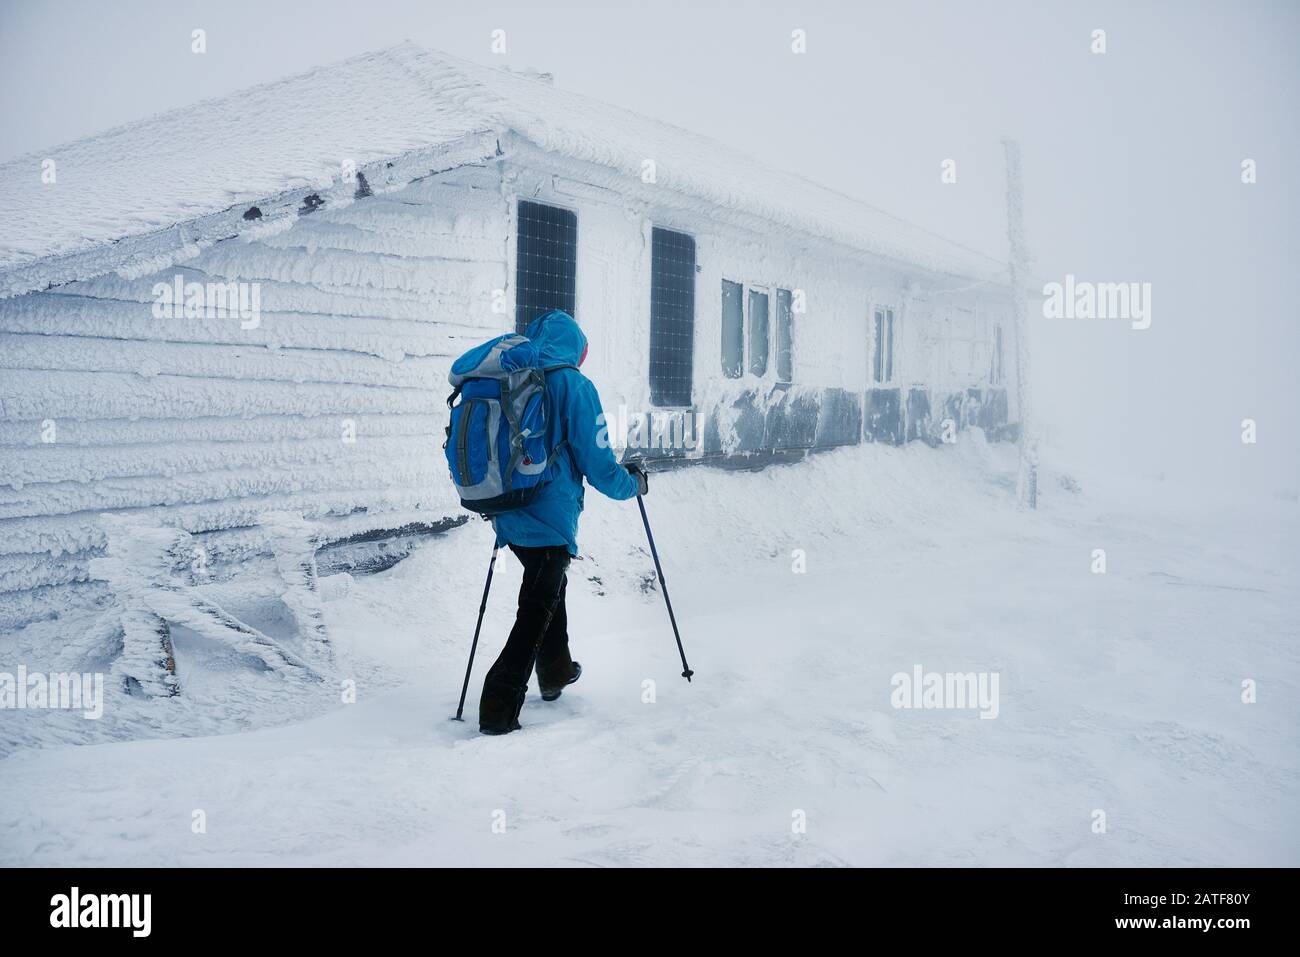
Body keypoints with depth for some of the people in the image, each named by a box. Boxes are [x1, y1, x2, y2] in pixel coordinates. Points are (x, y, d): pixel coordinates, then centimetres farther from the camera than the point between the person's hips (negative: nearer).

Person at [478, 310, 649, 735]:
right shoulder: (573, 386, -10)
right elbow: (597, 464, -11)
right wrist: (634, 482, 9)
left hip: (510, 519, 7)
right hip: (550, 520, -7)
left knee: (549, 586, 28)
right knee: (536, 611, -1)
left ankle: (556, 671, 42)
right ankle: (499, 707, -10)